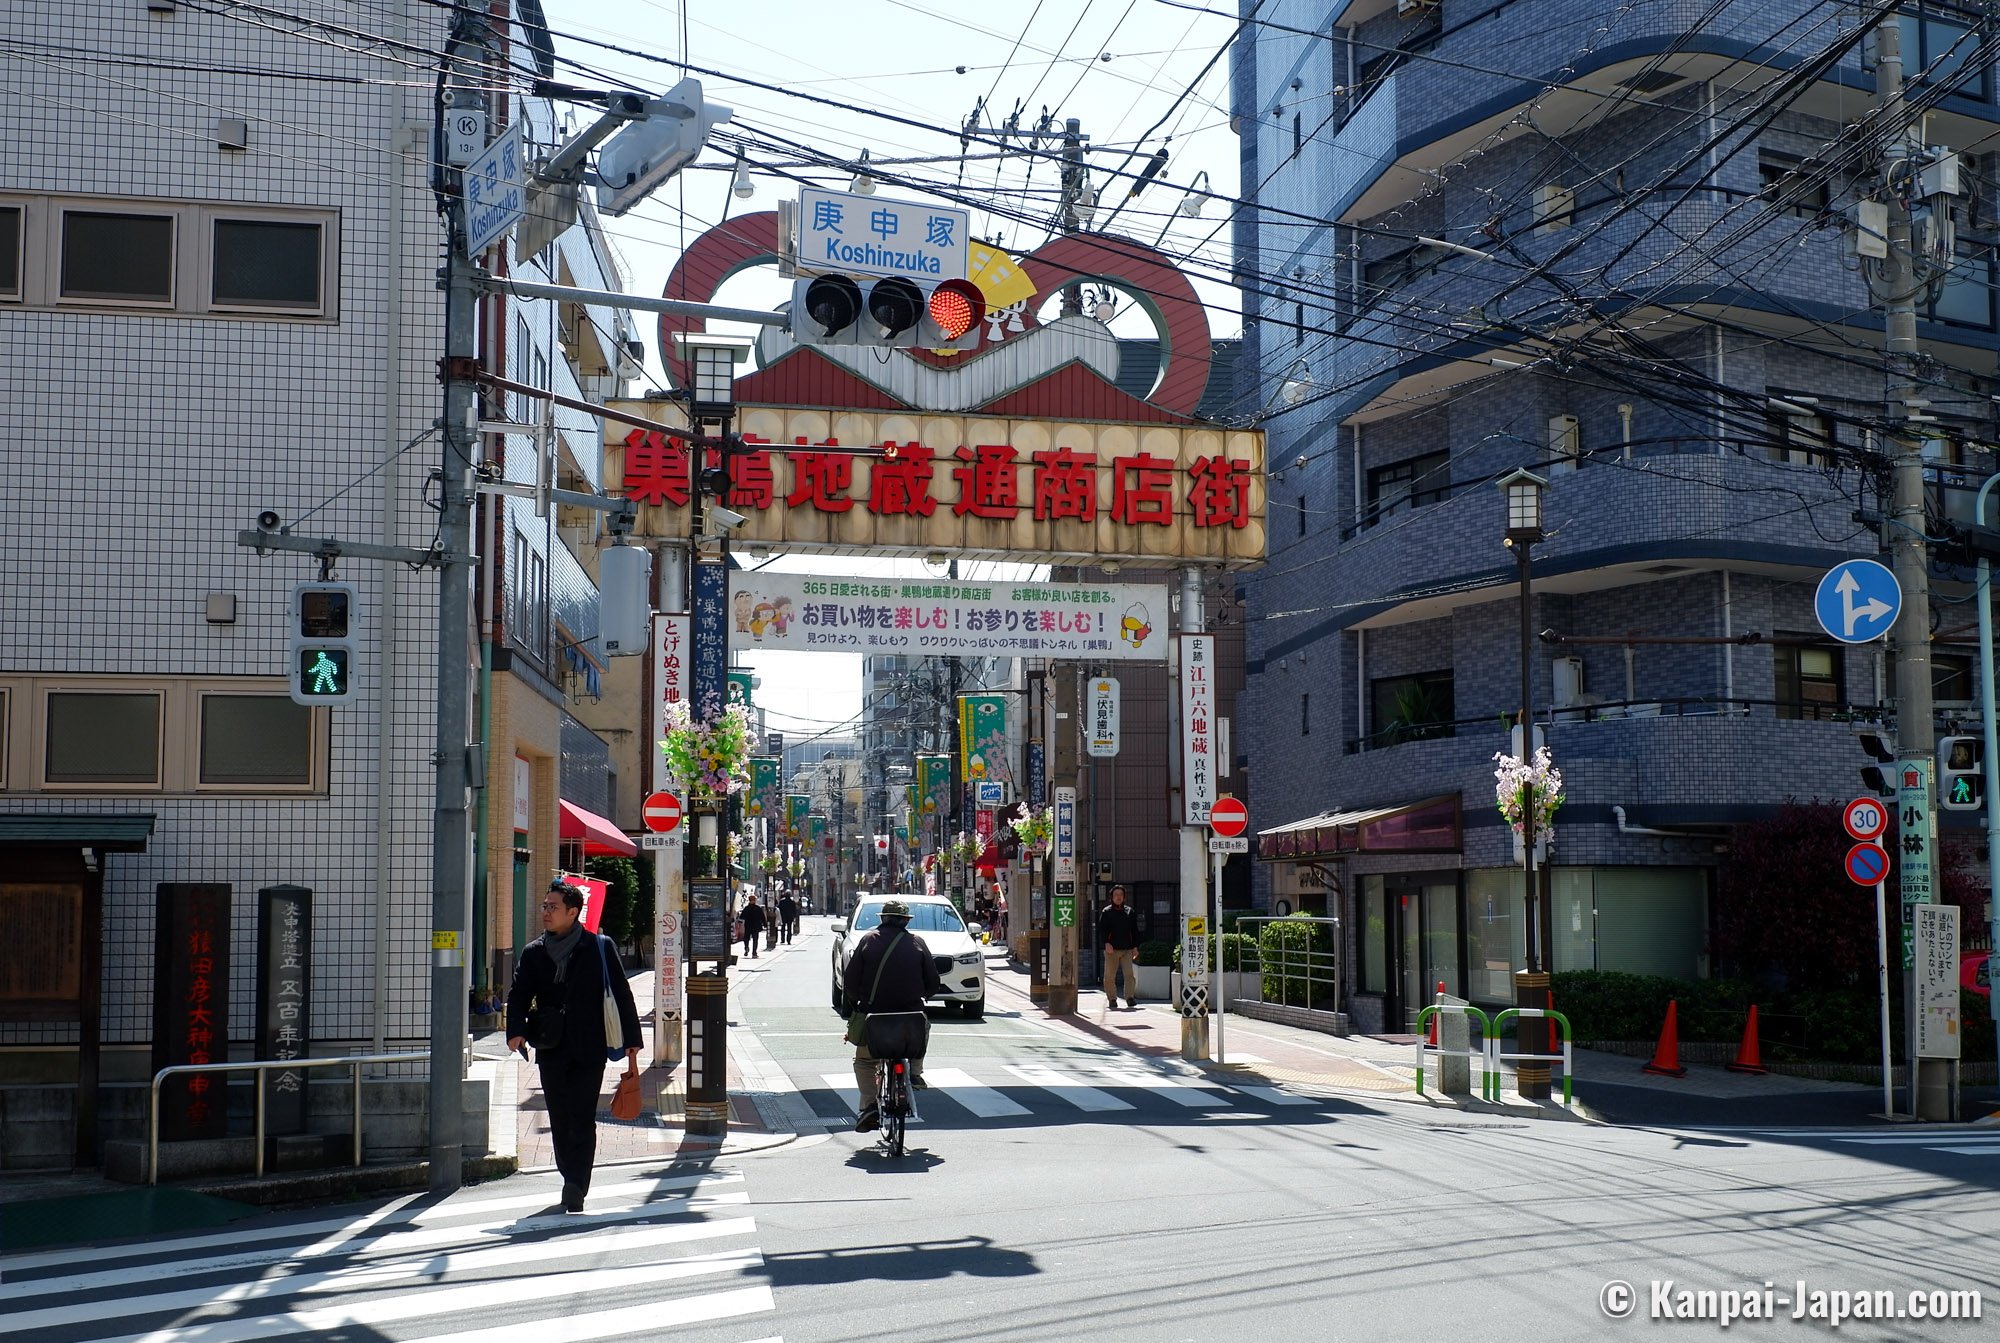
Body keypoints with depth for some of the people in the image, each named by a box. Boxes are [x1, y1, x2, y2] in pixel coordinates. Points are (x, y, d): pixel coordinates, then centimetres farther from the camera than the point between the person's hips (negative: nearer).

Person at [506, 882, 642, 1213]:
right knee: (560, 1122, 9)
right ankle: (571, 1181, 21)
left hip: (589, 1049, -4)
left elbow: (622, 995, 2)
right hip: (551, 1050, 4)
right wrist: (516, 1030, -17)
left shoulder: (600, 947, 0)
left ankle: (576, 1186, -11)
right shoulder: (534, 953, 10)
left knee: (582, 1120, -9)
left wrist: (631, 1042, -1)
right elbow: (519, 993, 3)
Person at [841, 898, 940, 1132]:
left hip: (873, 1011, -1)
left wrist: (853, 1002, 17)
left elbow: (851, 979, 0)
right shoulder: (916, 942, 3)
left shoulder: (868, 940, 1)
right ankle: (914, 1071, 10)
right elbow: (932, 982, 7)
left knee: (863, 1060, 15)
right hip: (911, 1012, 1)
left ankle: (869, 1105, -3)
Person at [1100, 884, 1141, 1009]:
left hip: (1127, 949, 2)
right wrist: (1106, 943, -16)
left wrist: (1135, 947, 8)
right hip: (1111, 949, -2)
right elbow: (1101, 929, -3)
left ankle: (1130, 997, -7)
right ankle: (1112, 999, 11)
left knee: (1130, 974, -9)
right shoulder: (1106, 912, 4)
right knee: (1110, 975, 2)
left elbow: (1135, 931, 16)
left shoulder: (1129, 912, 13)